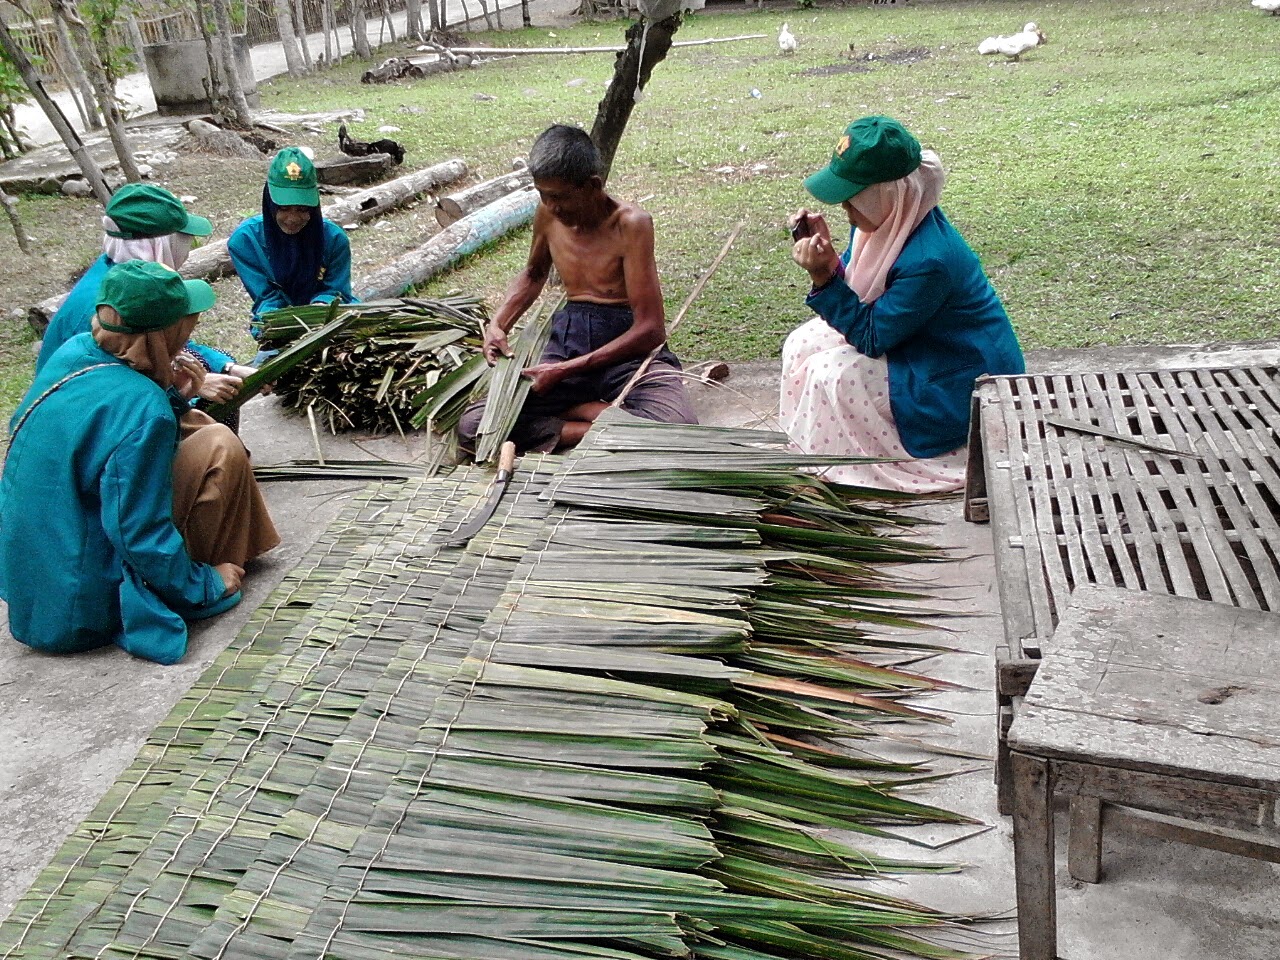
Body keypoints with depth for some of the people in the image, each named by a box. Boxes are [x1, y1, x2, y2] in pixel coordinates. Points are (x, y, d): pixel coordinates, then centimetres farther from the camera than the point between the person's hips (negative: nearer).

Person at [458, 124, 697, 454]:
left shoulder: (630, 224, -14)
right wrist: (498, 324, 9)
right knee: (472, 426, -17)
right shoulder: (548, 215, 4)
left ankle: (574, 409, -13)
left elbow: (650, 330, -17)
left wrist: (565, 370, -18)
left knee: (678, 426, -38)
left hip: (632, 347, -4)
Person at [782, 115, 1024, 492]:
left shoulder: (927, 259, -34)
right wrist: (827, 255, -16)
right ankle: (812, 442, 12)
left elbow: (870, 337, -25)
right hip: (914, 343, 9)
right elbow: (857, 297, 1)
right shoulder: (888, 220, -8)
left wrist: (824, 277, -33)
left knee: (830, 374, -23)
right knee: (802, 345, 0)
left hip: (961, 381, -9)